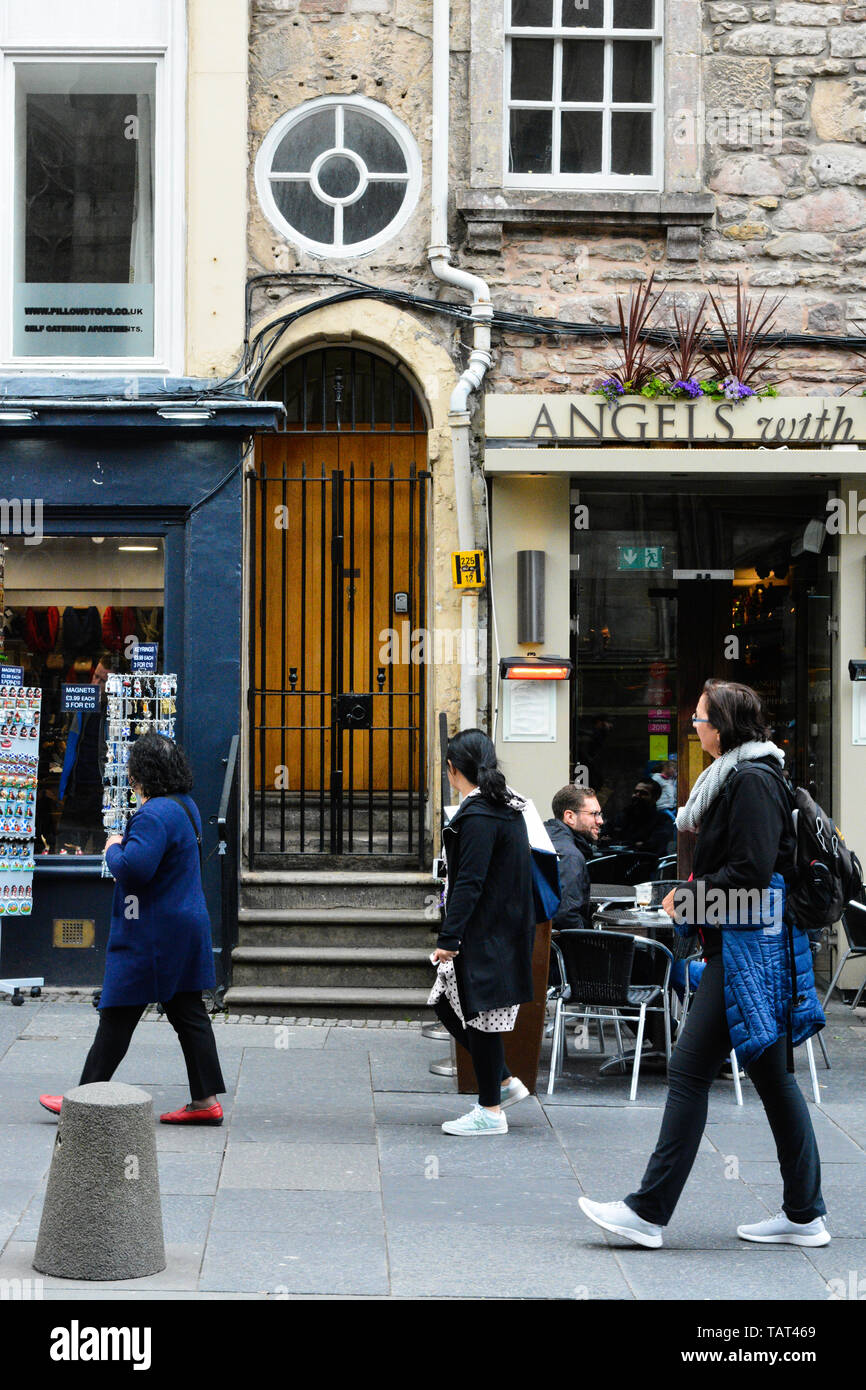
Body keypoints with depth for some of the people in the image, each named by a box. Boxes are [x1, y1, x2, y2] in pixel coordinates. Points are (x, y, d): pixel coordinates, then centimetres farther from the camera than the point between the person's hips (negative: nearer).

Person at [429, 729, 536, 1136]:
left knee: (480, 1015, 0)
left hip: (486, 935, -10)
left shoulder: (478, 816, -18)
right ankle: (504, 1082, 22)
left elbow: (469, 884, -22)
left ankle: (490, 1111, 9)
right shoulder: (507, 808, 11)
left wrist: (448, 938, -20)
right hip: (505, 930, 10)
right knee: (447, 1003, 16)